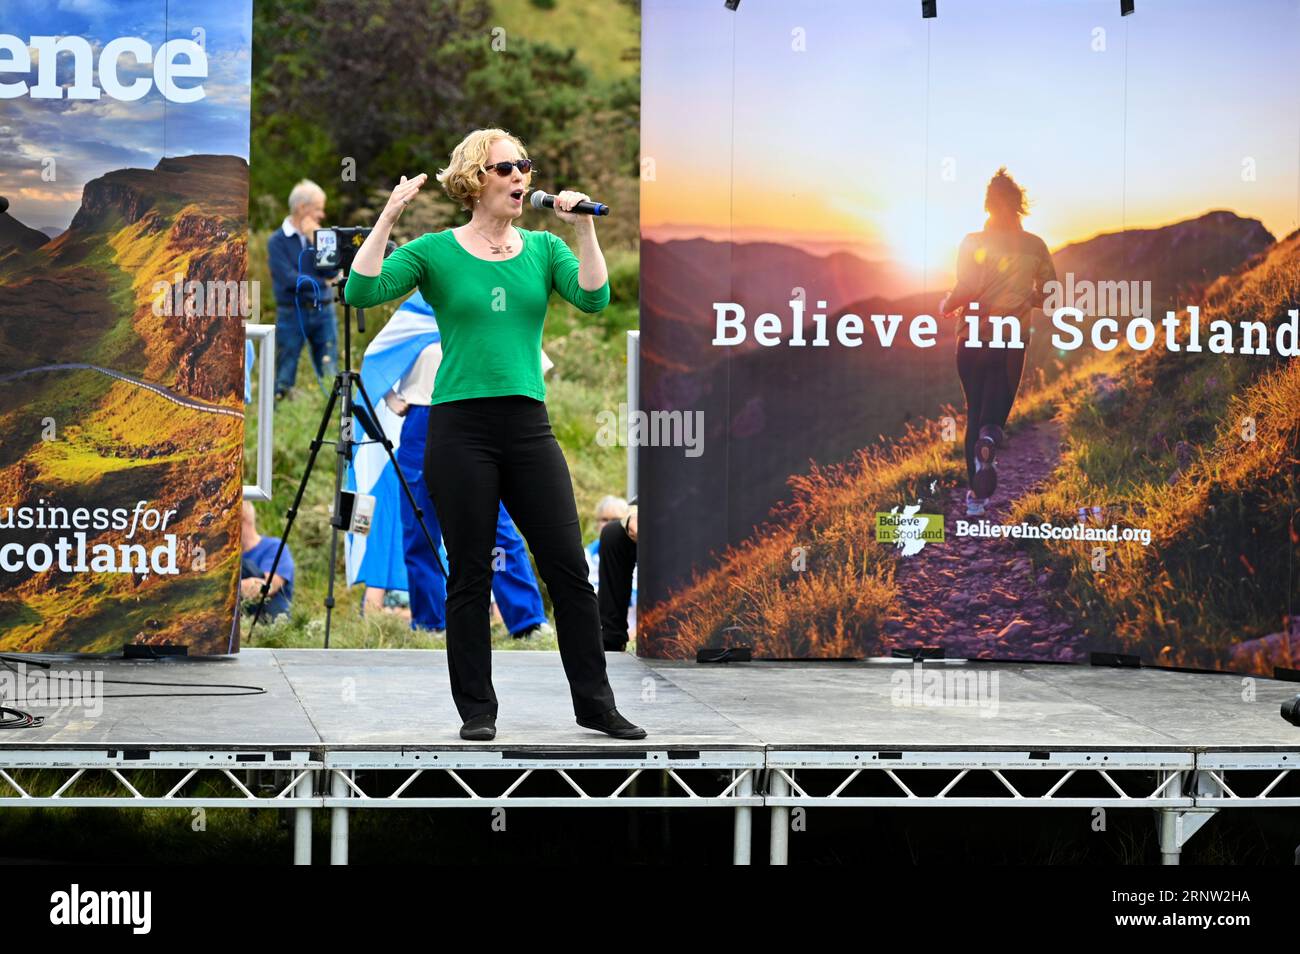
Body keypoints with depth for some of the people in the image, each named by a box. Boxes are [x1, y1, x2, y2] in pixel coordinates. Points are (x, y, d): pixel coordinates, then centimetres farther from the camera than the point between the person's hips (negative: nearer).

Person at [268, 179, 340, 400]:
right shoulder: (278, 241, -3)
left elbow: (333, 271, -2)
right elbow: (289, 279, -14)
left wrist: (316, 241, -7)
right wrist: (322, 283, -4)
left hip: (323, 311, 4)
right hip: (292, 313, -4)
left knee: (329, 377, 4)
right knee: (284, 378, -1)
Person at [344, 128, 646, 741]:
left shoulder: (543, 249, 10)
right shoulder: (436, 251, 2)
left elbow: (592, 299, -6)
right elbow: (362, 291, -10)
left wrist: (583, 229, -13)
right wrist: (388, 218, -15)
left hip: (528, 425, 3)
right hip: (460, 426, -3)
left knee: (569, 569, 1)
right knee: (470, 577, 3)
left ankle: (594, 703, 11)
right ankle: (476, 710, 13)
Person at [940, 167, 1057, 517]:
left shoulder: (974, 243, -7)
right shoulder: (1035, 246, 1)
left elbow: (968, 289, -18)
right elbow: (1050, 295, 5)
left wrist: (947, 306, 2)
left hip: (974, 340, -1)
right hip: (1013, 343, 1)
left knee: (975, 415, 12)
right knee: (995, 415, 7)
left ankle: (977, 496, 9)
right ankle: (989, 443, -31)